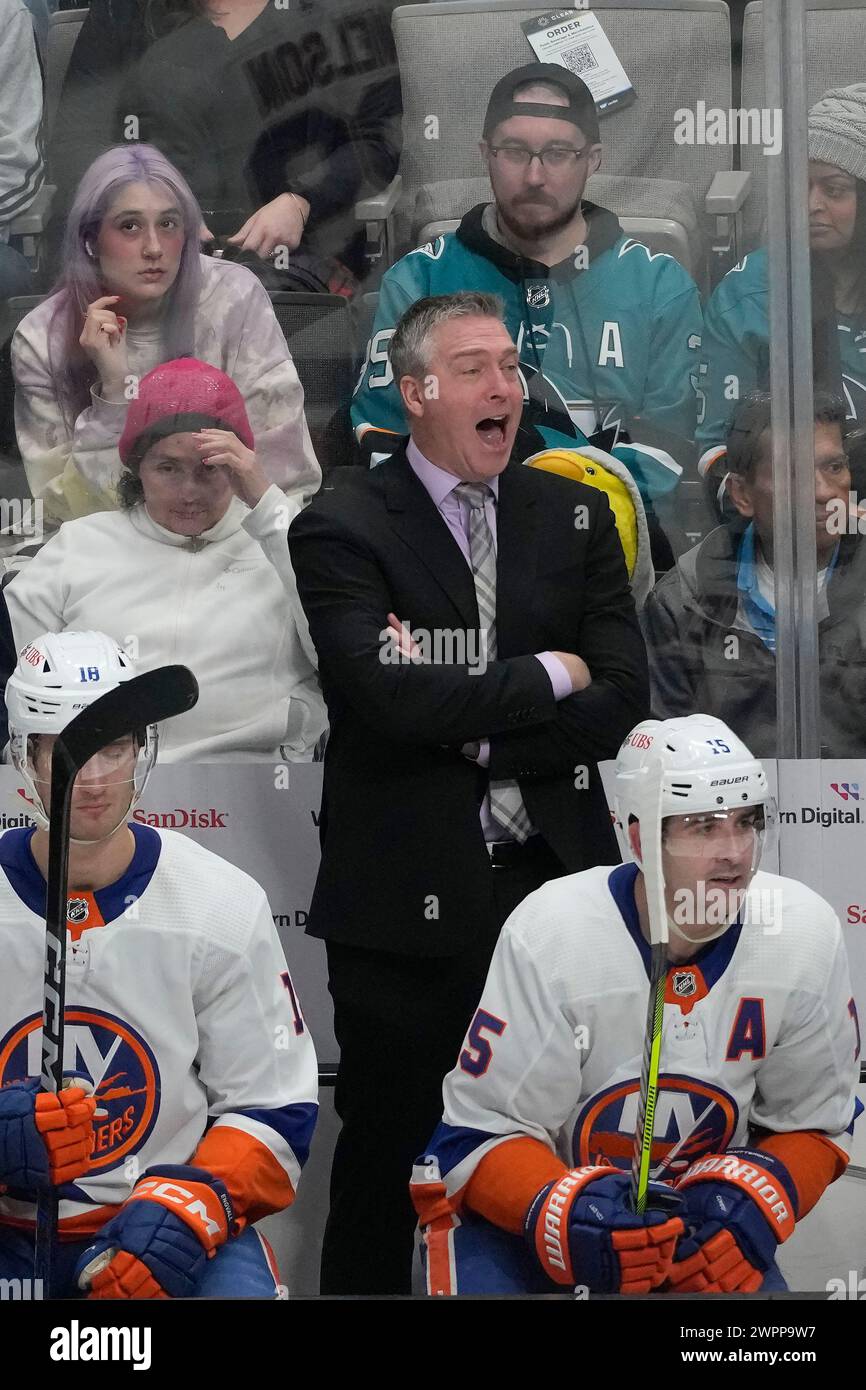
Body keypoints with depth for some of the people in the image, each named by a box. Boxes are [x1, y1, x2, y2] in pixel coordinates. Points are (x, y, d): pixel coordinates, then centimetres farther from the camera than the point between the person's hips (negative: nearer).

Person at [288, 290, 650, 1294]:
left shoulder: (575, 515, 8)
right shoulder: (341, 526, -5)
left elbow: (621, 700, -1)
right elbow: (388, 696, -20)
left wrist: (467, 725, -11)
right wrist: (544, 676, -10)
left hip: (557, 876, 4)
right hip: (407, 897, -3)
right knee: (386, 1146, 7)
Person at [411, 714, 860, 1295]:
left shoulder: (808, 937, -15)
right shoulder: (547, 936, -25)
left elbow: (814, 1125, -1)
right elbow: (479, 1133, -19)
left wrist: (755, 1197, -22)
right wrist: (566, 1212, -37)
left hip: (698, 1200, 4)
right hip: (522, 1206, -3)